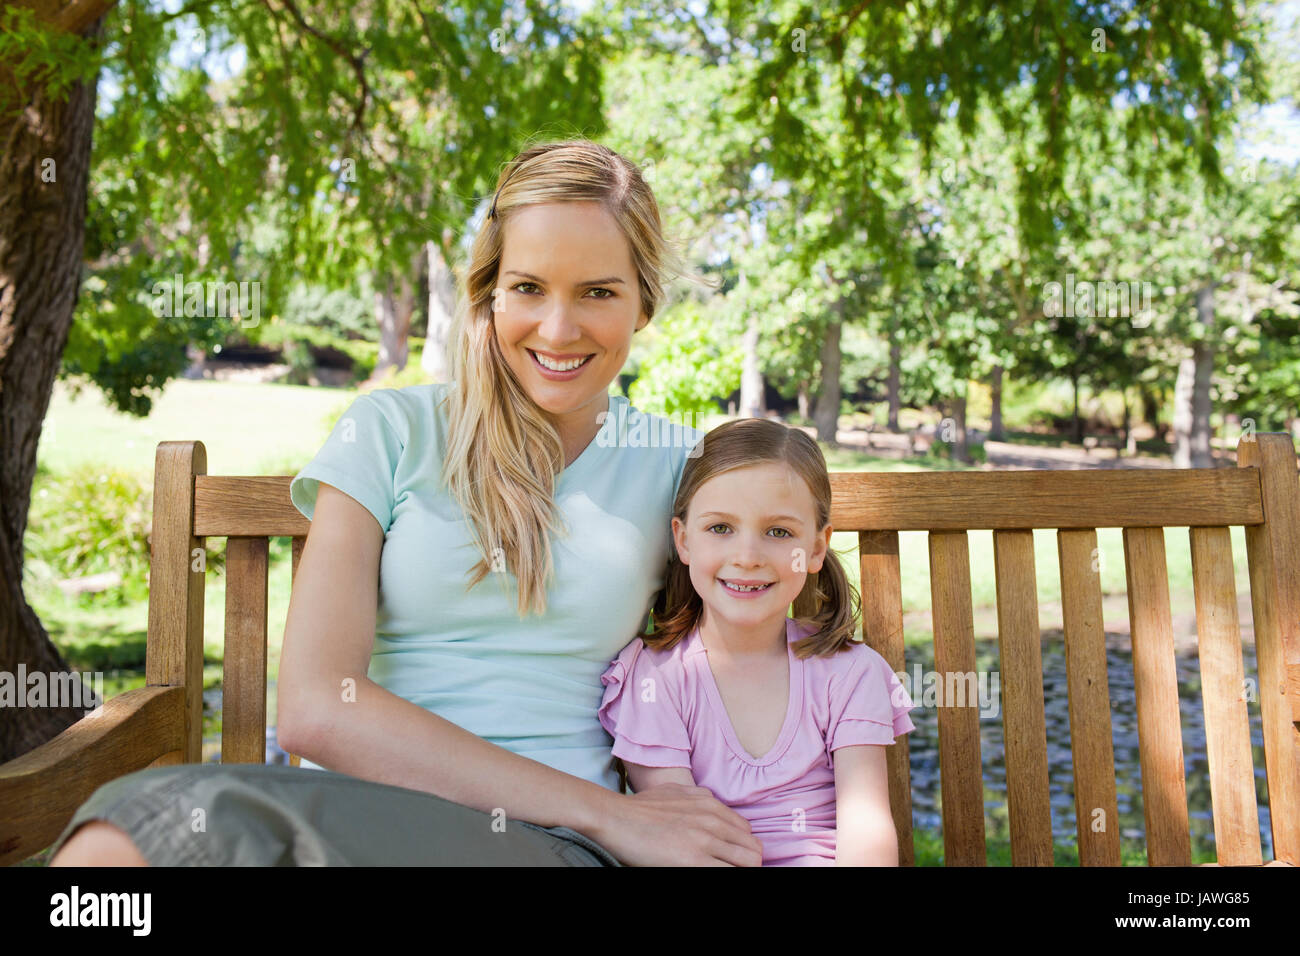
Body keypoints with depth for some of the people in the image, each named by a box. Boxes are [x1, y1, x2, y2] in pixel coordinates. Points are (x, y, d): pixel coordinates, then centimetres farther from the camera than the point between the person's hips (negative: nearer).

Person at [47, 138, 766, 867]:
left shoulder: (676, 465, 10)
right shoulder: (391, 432, 5)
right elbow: (315, 708, -7)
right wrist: (601, 810, -10)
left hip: (544, 840, -1)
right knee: (127, 832, -33)